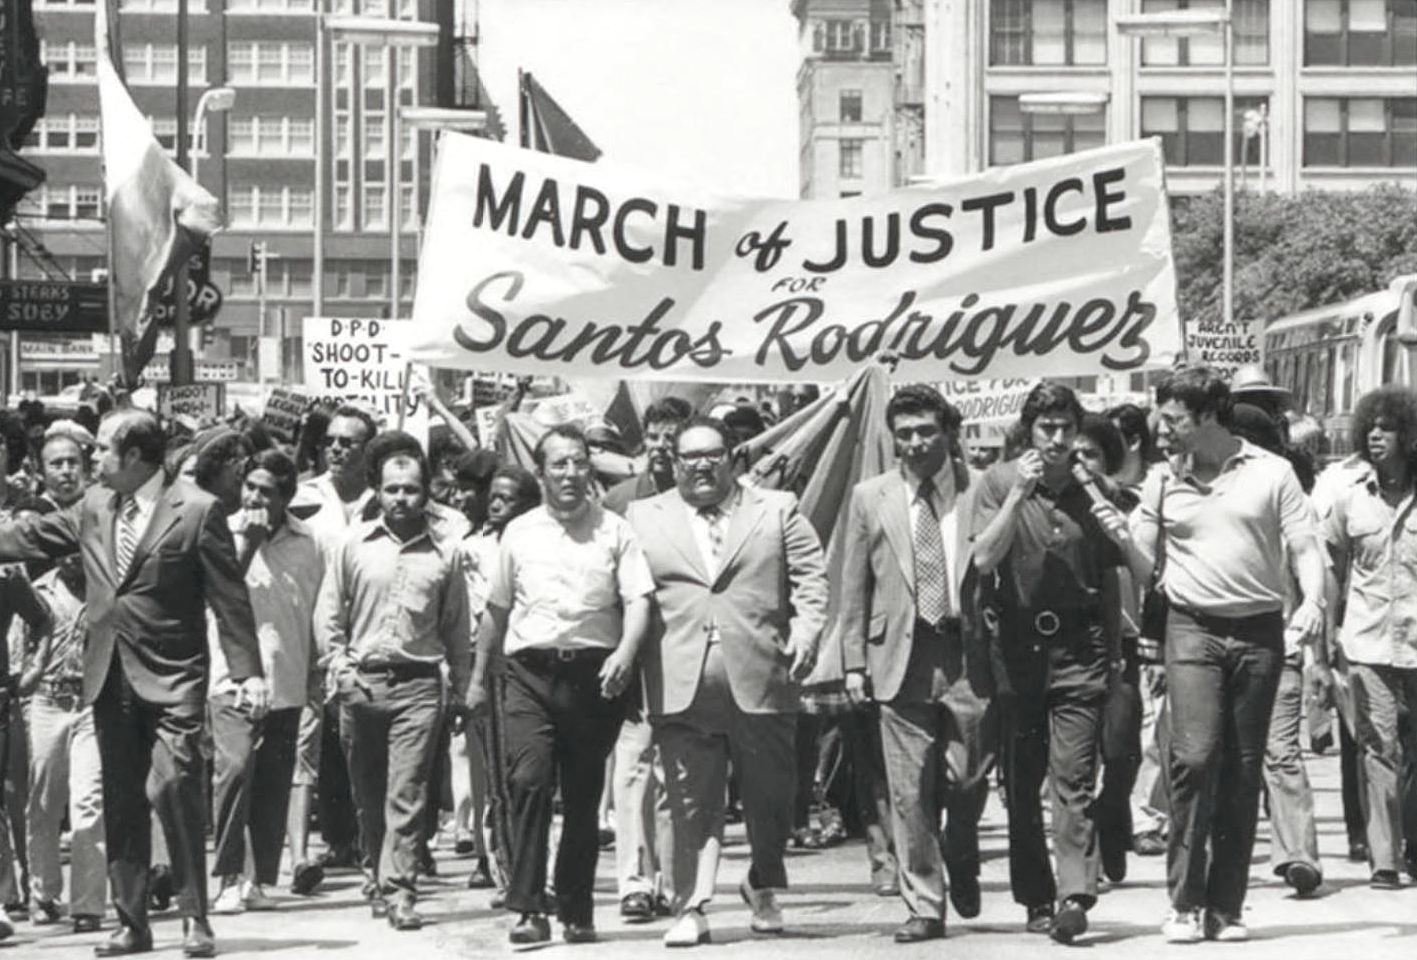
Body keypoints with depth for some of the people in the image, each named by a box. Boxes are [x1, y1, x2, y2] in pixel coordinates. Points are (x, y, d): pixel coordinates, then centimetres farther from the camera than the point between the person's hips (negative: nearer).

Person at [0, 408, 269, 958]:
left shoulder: (196, 511, -6)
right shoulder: (93, 507, 10)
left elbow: (230, 598, -6)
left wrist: (247, 671, -10)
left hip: (170, 677, -6)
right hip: (110, 677, 6)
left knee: (172, 788, -15)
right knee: (120, 803, 8)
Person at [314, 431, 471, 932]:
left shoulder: (444, 553, 5)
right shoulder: (354, 544, 6)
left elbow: (457, 628, 10)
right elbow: (328, 613, 9)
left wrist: (462, 690, 9)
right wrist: (340, 668, -1)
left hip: (418, 685, -1)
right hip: (361, 683, 1)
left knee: (407, 793, -8)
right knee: (367, 794, 9)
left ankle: (398, 890, -10)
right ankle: (376, 878, 22)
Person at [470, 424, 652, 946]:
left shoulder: (615, 531, 5)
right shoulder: (519, 532, 11)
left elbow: (638, 600, -4)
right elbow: (496, 609, 20)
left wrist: (626, 652, -22)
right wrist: (479, 677, 21)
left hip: (593, 672, 0)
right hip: (529, 672, 1)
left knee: (583, 796, 5)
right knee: (529, 781, -15)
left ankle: (576, 912, 16)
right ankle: (529, 909, -15)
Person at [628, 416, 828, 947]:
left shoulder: (778, 510, 12)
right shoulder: (643, 518, 11)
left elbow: (810, 576, 7)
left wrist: (805, 631, -9)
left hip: (761, 680, 1)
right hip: (681, 686, 0)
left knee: (771, 793, 8)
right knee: (691, 802, -1)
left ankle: (763, 887, 30)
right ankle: (691, 908, 2)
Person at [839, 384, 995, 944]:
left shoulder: (983, 491, 2)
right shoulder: (869, 498, 8)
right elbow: (855, 586, 10)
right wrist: (855, 661, 5)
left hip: (969, 652, -1)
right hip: (901, 655, 1)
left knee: (968, 780, 0)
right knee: (910, 791, 0)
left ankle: (962, 867, 31)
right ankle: (924, 907, 10)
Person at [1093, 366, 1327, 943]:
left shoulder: (1271, 473, 2)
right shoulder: (1163, 483, 7)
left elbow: (1304, 546, 1)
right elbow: (1144, 568, 11)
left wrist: (1312, 600, -16)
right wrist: (1120, 535, -9)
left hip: (1259, 633, 0)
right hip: (1193, 629, 0)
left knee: (1242, 772, 4)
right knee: (1194, 756, -14)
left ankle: (1226, 907, 11)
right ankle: (1185, 902, -7)